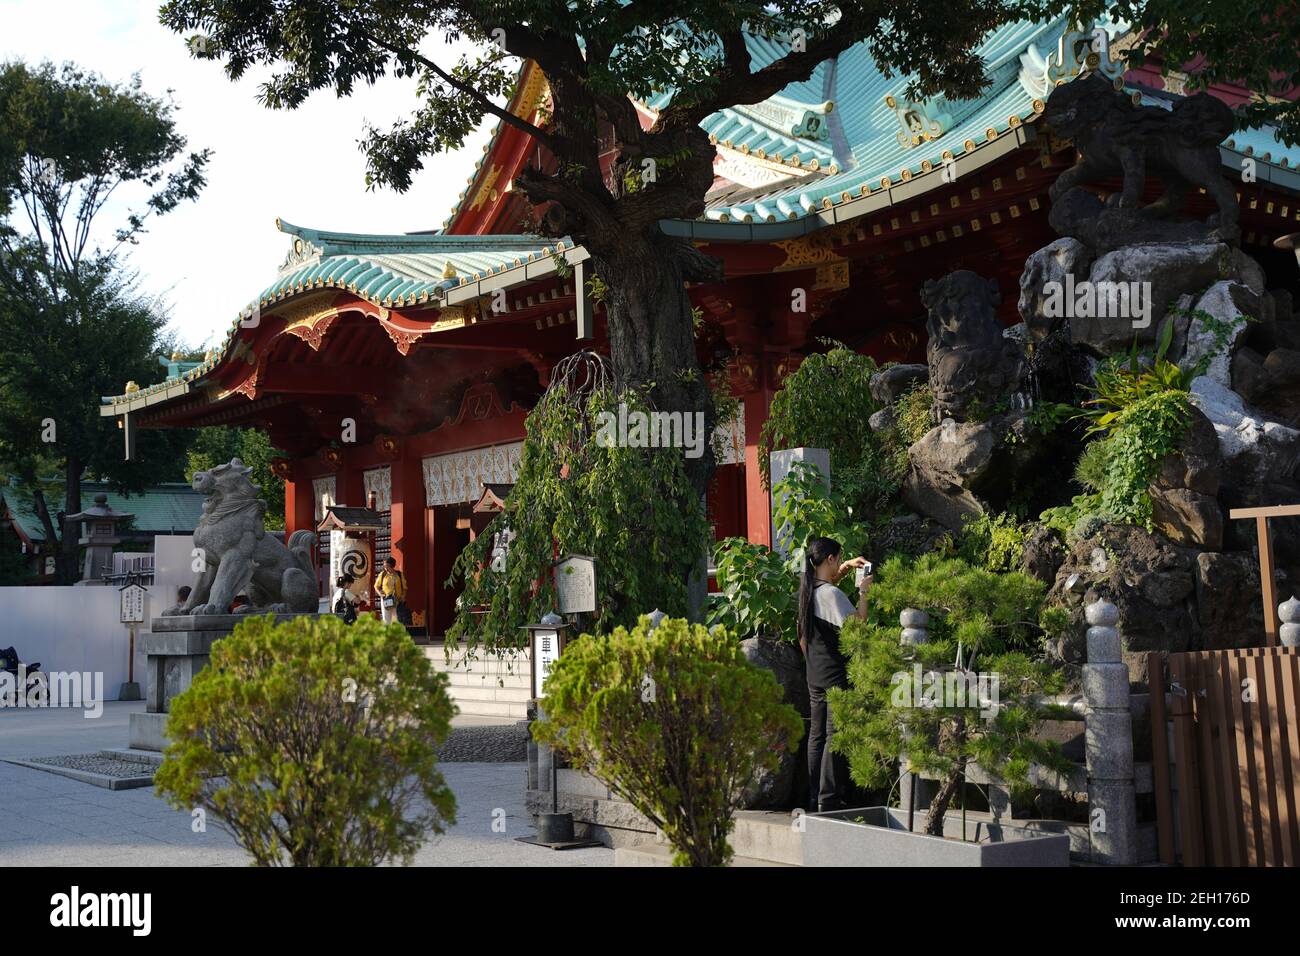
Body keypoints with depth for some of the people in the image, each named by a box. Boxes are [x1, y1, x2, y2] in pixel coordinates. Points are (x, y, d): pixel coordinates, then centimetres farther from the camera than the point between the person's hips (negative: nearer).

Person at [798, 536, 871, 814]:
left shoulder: (809, 588, 9)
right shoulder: (831, 594, -18)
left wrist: (847, 567, 23)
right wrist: (863, 592, -11)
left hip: (815, 676, 9)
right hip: (836, 675, -9)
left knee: (817, 735, 11)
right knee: (835, 737, -5)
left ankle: (814, 798, 16)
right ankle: (828, 800, -5)